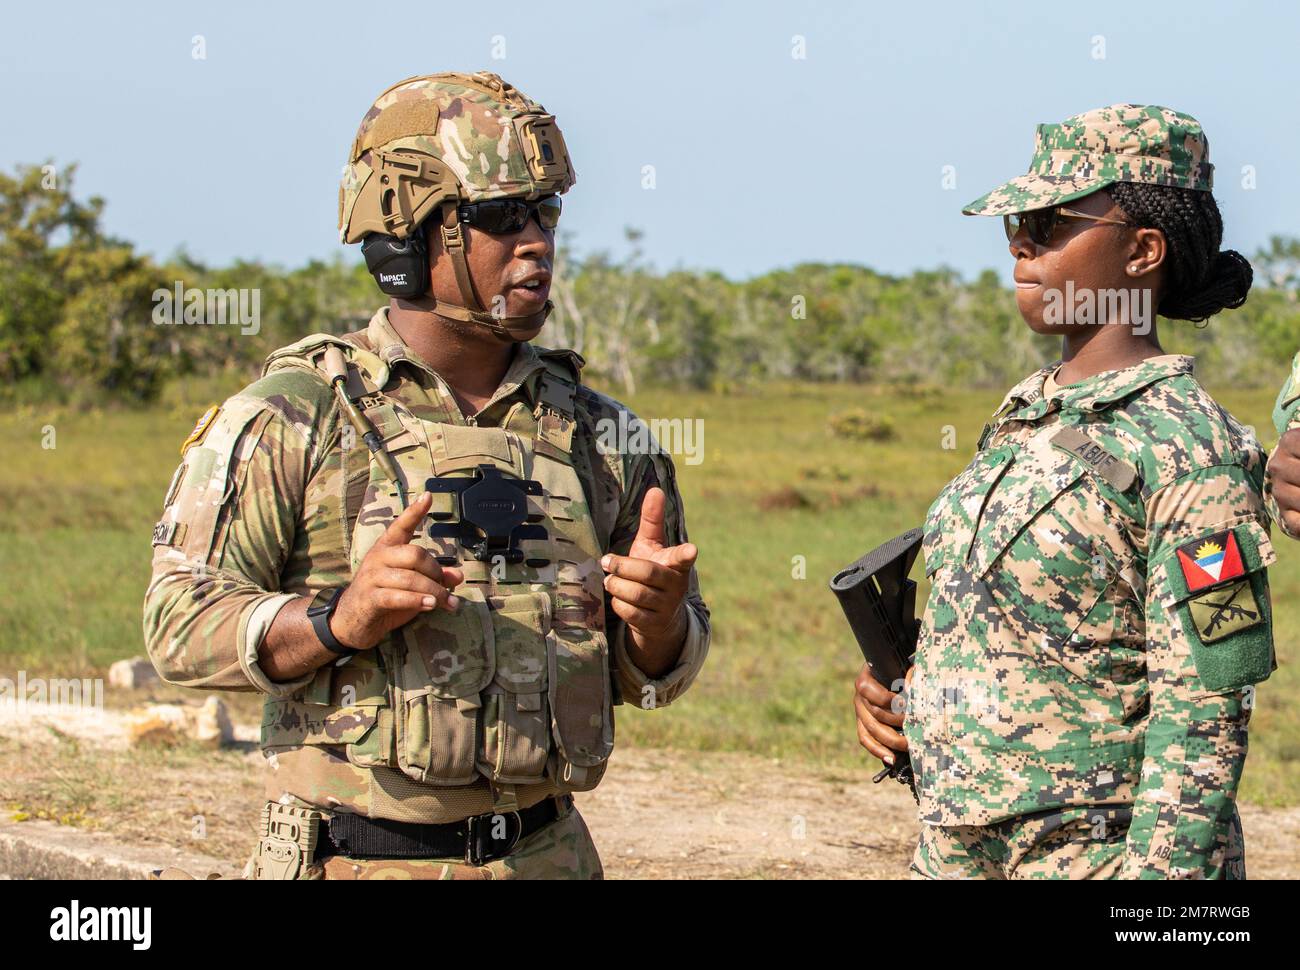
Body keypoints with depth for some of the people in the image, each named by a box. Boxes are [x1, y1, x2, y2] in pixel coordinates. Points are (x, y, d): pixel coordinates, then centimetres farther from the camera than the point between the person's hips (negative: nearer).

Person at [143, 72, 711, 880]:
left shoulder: (595, 434, 7)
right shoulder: (293, 418, -5)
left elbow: (654, 672, 12)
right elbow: (182, 625, -7)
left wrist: (657, 617, -10)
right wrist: (340, 619, -22)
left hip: (545, 858, 4)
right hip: (353, 861, -4)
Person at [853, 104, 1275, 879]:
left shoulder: (1190, 452, -14)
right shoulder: (1026, 417, 9)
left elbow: (1204, 718, -16)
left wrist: (1159, 871, -21)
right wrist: (906, 697, 3)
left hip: (1099, 854, -7)